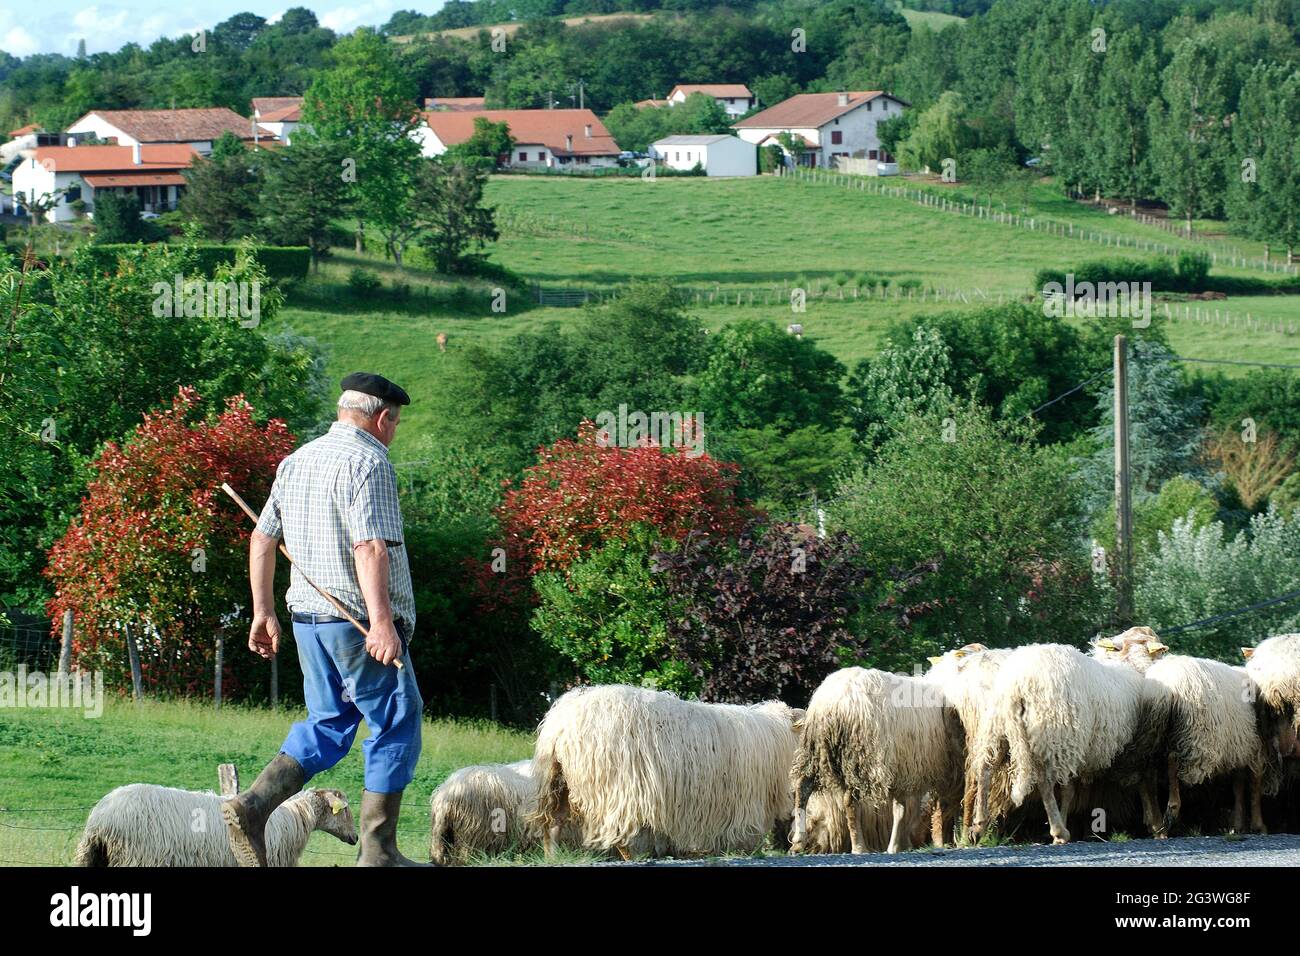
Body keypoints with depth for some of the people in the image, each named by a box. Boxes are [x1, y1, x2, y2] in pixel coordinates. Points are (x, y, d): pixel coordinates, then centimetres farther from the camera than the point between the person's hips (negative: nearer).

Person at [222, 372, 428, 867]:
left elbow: (262, 538, 15)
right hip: (359, 620, -8)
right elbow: (369, 548, -23)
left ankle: (253, 805, -4)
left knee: (327, 724, 16)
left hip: (308, 616, 8)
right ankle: (377, 850, 3)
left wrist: (263, 612, 18)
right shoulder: (367, 462, -13)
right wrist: (382, 620, -28)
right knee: (396, 725, 3)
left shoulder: (297, 460, 13)